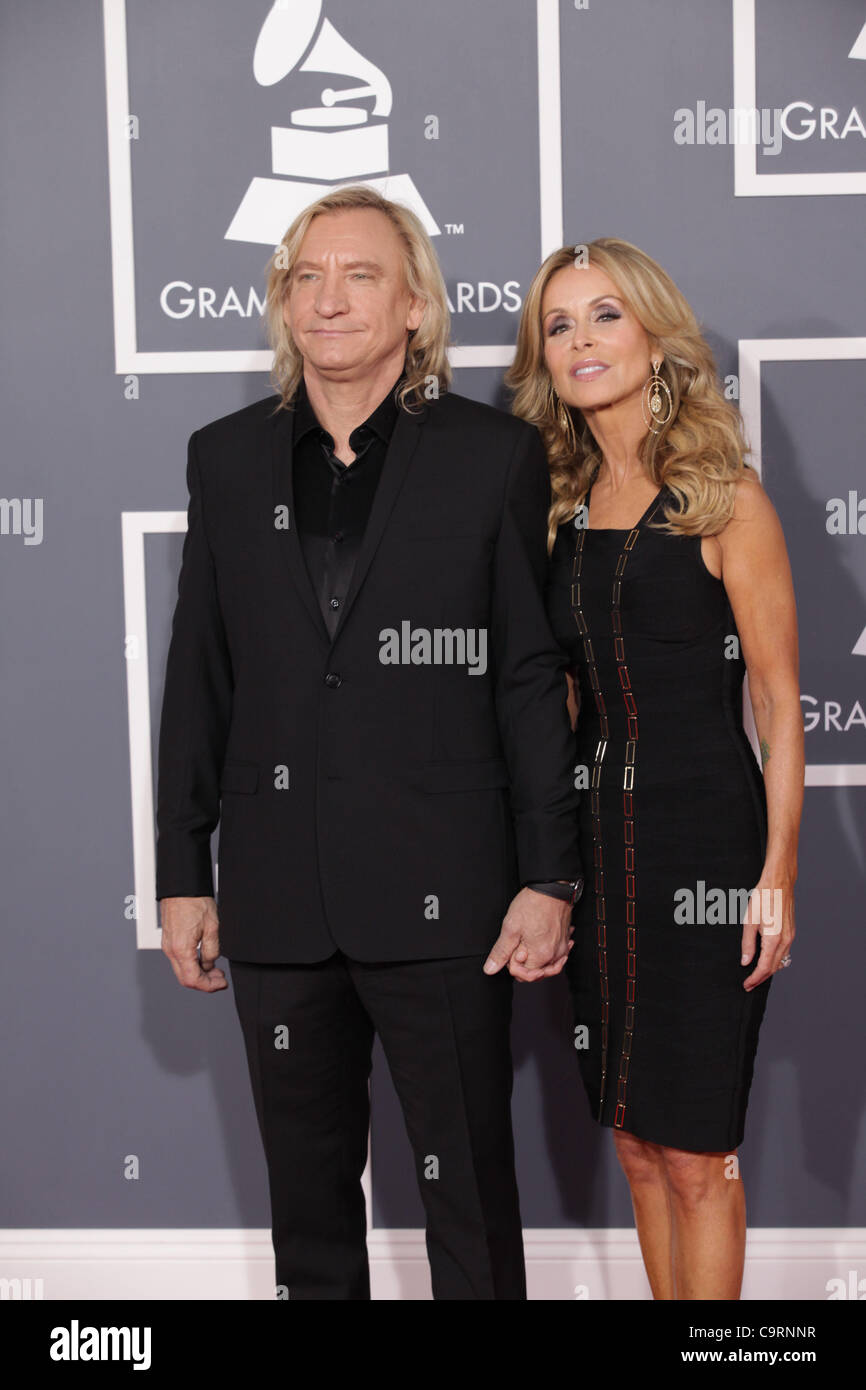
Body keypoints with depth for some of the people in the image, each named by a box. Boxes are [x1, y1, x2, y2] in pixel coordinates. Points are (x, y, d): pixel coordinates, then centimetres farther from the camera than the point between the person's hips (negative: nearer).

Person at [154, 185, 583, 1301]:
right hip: (278, 900, 3)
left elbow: (533, 678, -1)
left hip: (440, 896, -3)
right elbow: (199, 679, 10)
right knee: (306, 1185, 14)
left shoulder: (496, 456, 0)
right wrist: (182, 875, 8)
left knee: (469, 1185, 5)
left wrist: (549, 878, -5)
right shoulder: (226, 458, 9)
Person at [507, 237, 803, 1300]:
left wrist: (779, 870, -11)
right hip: (591, 834, 5)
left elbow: (777, 698, -6)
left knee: (694, 1151, -1)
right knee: (635, 1139, 12)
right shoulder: (562, 507, 10)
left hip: (702, 835, -5)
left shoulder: (725, 497, -5)